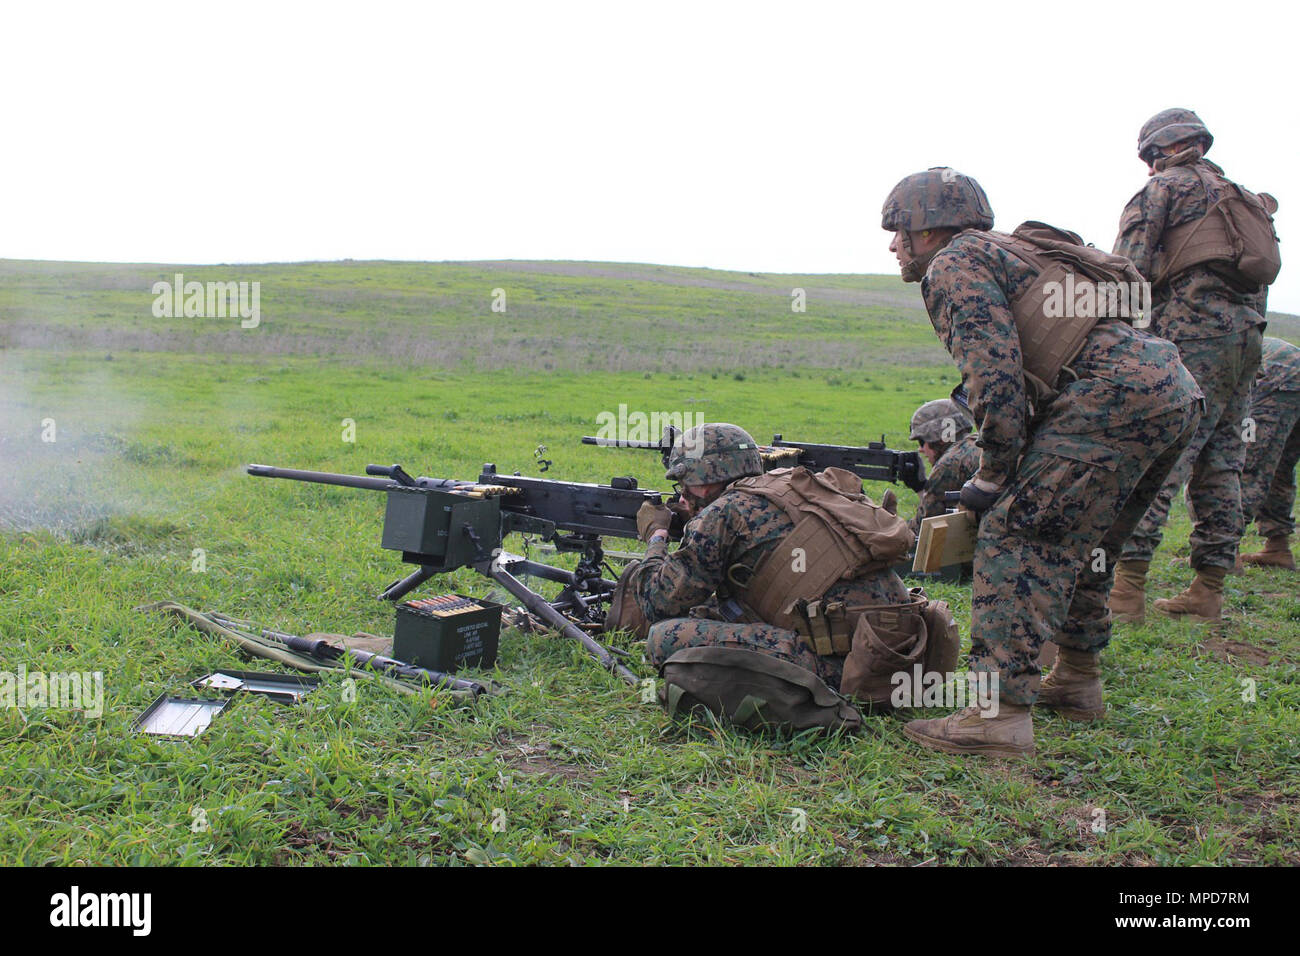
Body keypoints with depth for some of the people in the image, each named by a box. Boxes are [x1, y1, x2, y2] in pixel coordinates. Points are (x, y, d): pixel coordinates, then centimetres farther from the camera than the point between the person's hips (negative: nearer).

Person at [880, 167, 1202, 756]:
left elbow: (996, 380, -12)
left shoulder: (955, 265, 0)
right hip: (1176, 396, 10)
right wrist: (1011, 470, 23)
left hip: (1116, 399, -10)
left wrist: (993, 479, -3)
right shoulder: (1008, 252, 30)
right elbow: (1030, 371, 29)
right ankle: (1078, 681, 33)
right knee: (1079, 542, 23)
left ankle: (999, 712, -14)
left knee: (1016, 538, -9)